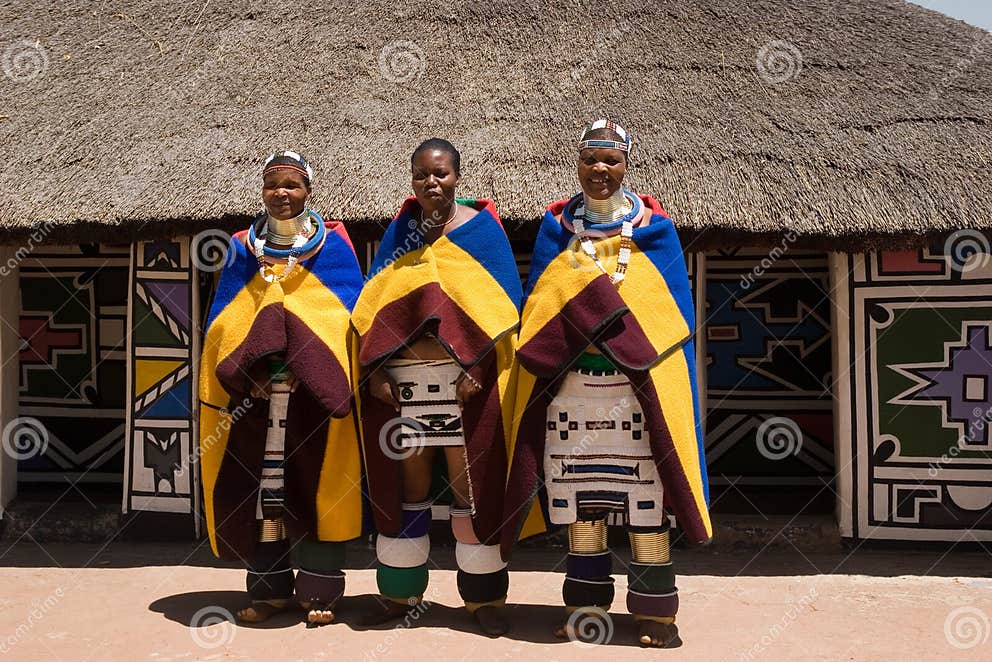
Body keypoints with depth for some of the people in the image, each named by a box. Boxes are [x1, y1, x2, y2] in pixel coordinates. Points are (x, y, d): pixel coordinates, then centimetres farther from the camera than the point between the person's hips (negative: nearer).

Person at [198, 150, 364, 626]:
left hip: (318, 390, -2)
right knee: (260, 484, 3)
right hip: (254, 390, 2)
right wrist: (248, 371, -8)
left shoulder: (333, 245, 5)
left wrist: (308, 365, -12)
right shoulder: (243, 248, 11)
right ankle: (269, 588, 15)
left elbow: (350, 315, 1)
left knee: (318, 482, 0)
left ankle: (318, 590, 9)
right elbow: (223, 323, 8)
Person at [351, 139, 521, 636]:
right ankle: (399, 591, 23)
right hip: (402, 377, 3)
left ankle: (483, 596, 15)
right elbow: (373, 305, 9)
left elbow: (502, 301, -3)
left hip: (465, 377, -3)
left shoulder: (481, 227, 2)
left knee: (470, 483, 2)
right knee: (407, 483, 9)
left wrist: (476, 367, -13)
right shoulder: (398, 231, 11)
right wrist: (374, 368, -3)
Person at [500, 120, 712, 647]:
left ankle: (654, 610, 9)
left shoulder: (654, 228, 6)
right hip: (570, 379, 2)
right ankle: (586, 603, 19)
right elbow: (536, 305, 11)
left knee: (643, 486, -2)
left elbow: (674, 310, 4)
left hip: (637, 380, -2)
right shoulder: (556, 226, 11)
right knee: (579, 488, 7)